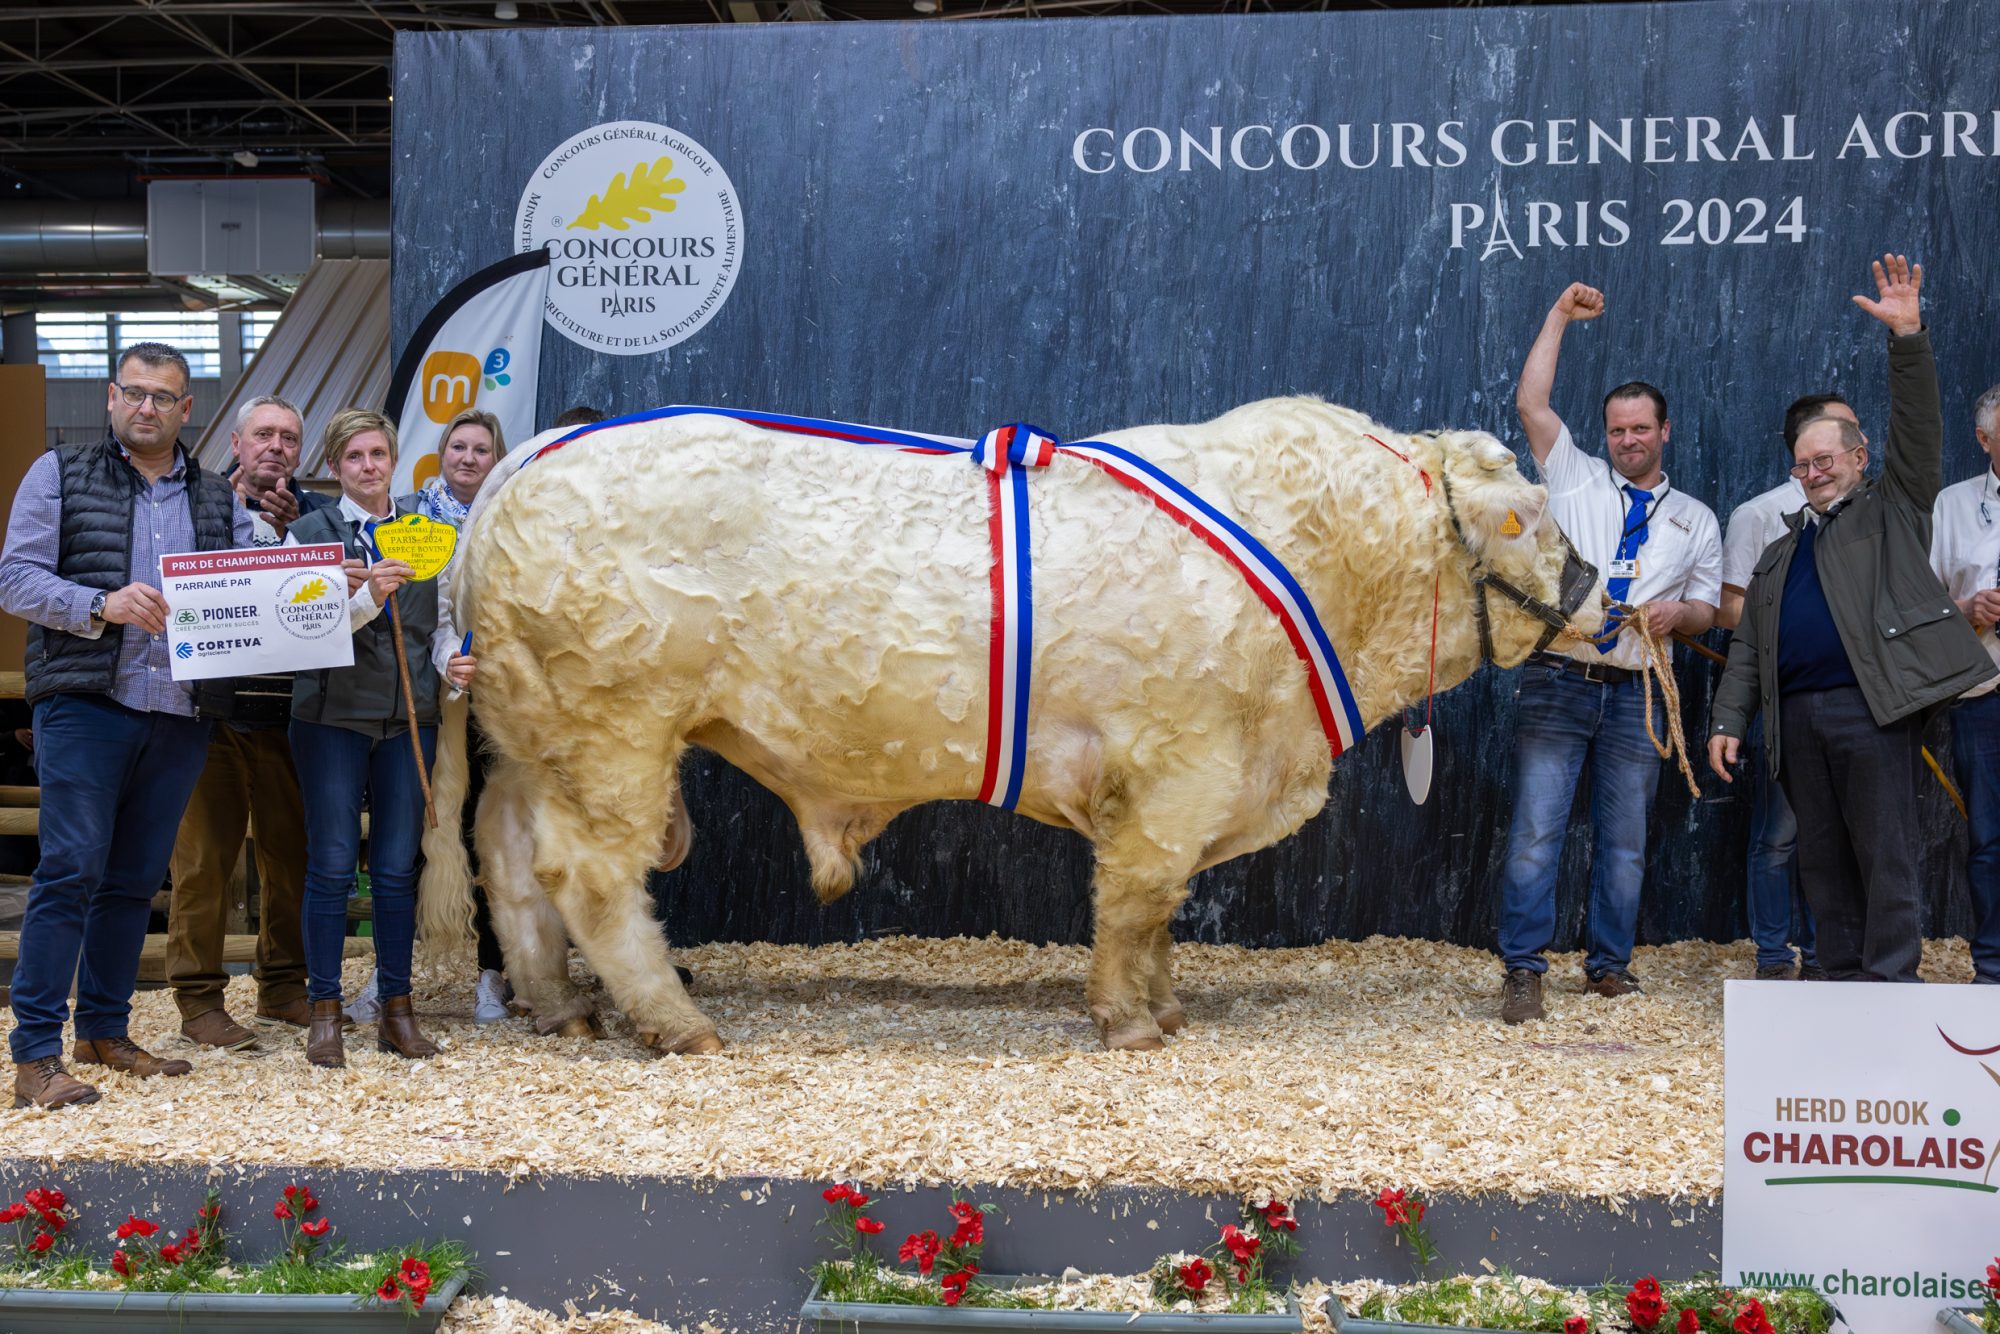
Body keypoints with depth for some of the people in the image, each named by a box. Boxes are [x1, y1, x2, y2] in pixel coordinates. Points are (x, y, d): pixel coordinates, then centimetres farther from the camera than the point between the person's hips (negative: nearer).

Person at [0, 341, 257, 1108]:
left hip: (181, 716, 4)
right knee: (70, 871, -9)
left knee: (135, 879, 10)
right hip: (85, 705, -4)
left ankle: (104, 1031, 21)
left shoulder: (219, 502, 16)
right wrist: (102, 605, -17)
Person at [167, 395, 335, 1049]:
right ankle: (198, 999, 7)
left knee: (292, 854, 8)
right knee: (204, 856, -1)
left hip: (288, 715, 2)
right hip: (211, 710, -2)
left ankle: (284, 987, 21)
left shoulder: (314, 513, 11)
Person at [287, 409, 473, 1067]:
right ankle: (324, 1011, 6)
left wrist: (452, 661, -4)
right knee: (331, 865, -2)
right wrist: (367, 598, -24)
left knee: (398, 866, 5)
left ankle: (396, 1008, 13)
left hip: (409, 716, 3)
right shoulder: (310, 532, 3)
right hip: (332, 714, -3)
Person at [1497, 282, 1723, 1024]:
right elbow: (1531, 403, 2)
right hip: (1559, 683, -2)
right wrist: (1560, 316, 2)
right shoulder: (1576, 480, 11)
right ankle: (1523, 972, -5)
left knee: (1625, 840, 7)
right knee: (1536, 831, -9)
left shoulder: (1696, 518, 16)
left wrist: (1678, 613, -6)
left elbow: (1707, 611, 18)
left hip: (1637, 694, 2)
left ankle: (1609, 967, 18)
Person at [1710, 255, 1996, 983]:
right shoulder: (1781, 552, 25)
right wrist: (1728, 720, 9)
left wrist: (1909, 339, -13)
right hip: (1798, 717, 6)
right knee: (1821, 859, 7)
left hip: (1872, 704, -5)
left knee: (1885, 853, -7)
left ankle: (1889, 983, -4)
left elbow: (1918, 429, -2)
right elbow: (1747, 646, 20)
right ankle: (1843, 983, 13)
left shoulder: (1892, 512, 12)